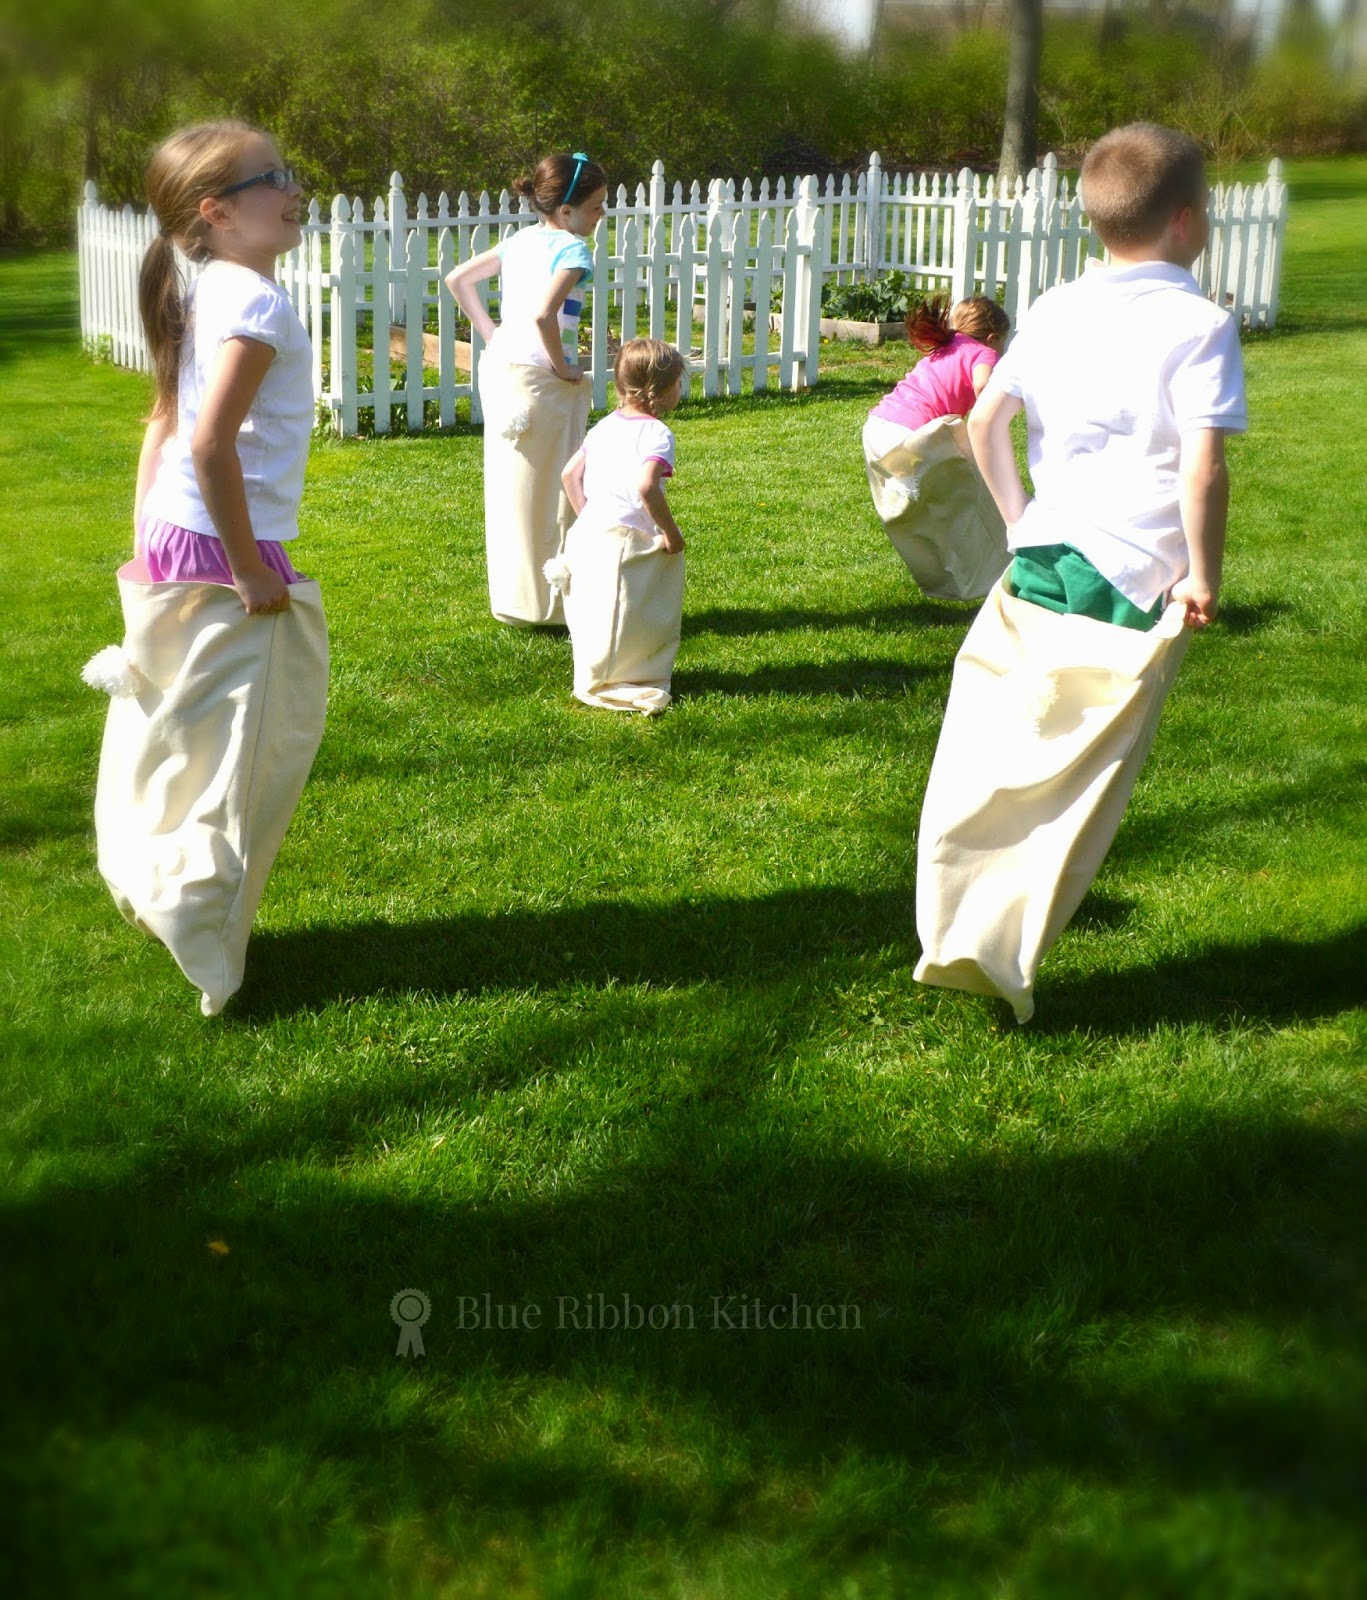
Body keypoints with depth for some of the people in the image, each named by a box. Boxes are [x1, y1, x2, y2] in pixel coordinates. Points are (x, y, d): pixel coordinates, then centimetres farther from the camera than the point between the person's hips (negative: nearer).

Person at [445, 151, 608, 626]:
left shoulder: (520, 240, 12)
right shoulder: (572, 250, -14)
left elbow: (457, 278, 18)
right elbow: (543, 315, -30)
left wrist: (489, 332, 15)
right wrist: (564, 367, -16)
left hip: (498, 367, 8)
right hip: (539, 378, -8)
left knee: (509, 489, 15)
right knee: (550, 493, 3)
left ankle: (511, 598, 24)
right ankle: (547, 603, 10)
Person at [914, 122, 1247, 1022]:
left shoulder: (1053, 312, 8)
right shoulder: (1200, 325, -10)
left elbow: (985, 420, 8)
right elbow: (1203, 466, -18)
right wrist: (1204, 576, -8)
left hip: (1041, 558, 5)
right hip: (1137, 583, -5)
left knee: (988, 756, 14)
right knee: (1082, 788, 6)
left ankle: (948, 936, 19)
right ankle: (1001, 958, 9)